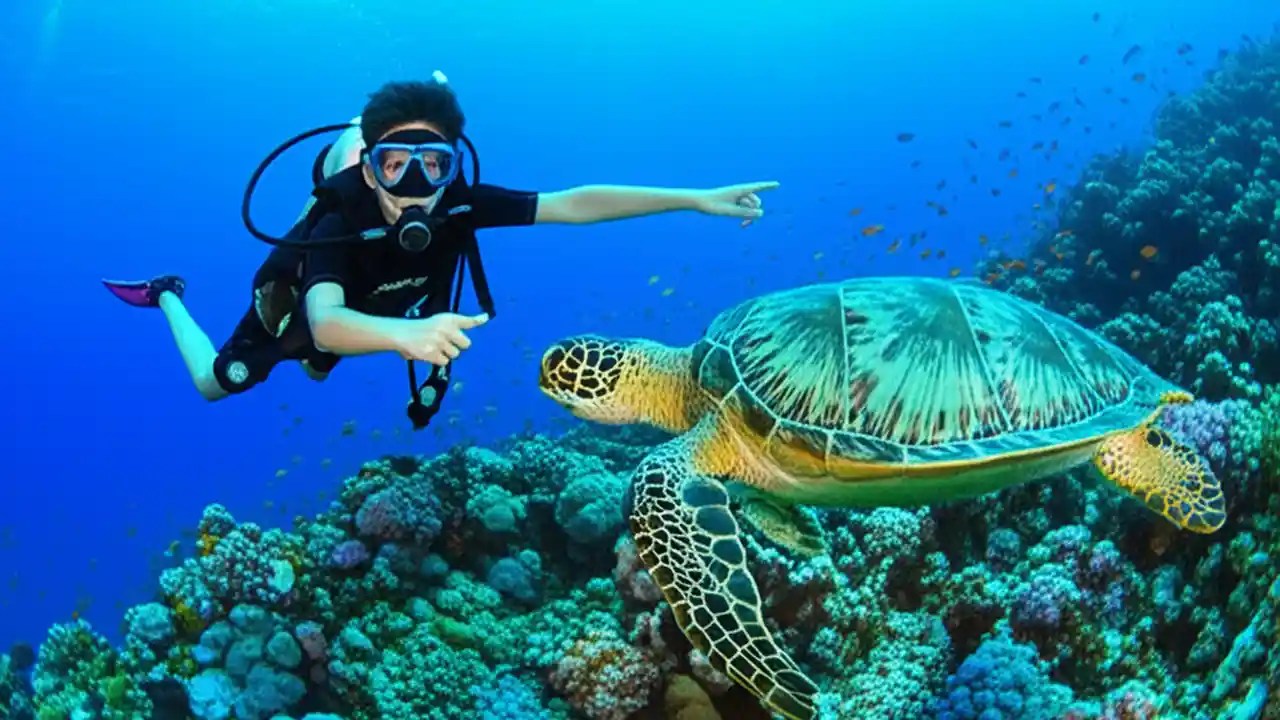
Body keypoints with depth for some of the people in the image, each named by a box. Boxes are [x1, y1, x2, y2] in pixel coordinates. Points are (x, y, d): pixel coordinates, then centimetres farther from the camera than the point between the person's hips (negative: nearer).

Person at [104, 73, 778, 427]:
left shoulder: (459, 204, -36)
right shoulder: (340, 226, -46)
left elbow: (575, 203, -39)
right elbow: (324, 324, -64)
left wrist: (696, 198, -44)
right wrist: (406, 334, -86)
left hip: (364, 312, 4)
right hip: (297, 305, -4)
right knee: (214, 383, 17)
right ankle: (167, 296, 41)